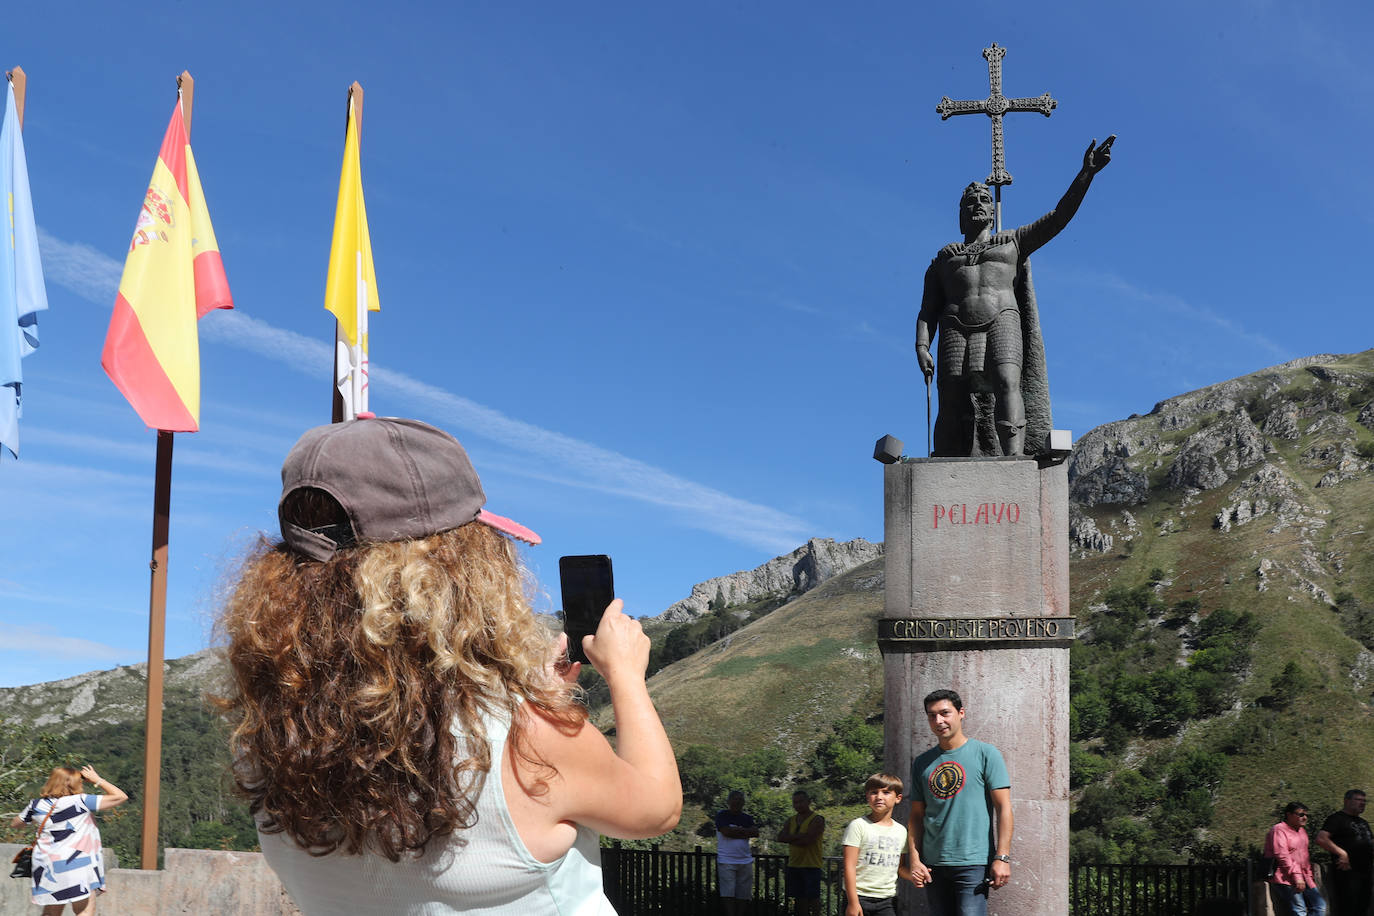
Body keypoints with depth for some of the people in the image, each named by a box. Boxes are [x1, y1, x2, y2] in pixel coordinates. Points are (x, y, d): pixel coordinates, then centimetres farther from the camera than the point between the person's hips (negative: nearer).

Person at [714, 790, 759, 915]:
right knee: (728, 894, -11)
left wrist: (736, 831, -9)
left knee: (743, 895, 1)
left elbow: (755, 833, -2)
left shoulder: (747, 818, 15)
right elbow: (726, 831, -13)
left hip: (745, 861, 4)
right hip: (726, 861, -4)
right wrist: (745, 831, -4)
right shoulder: (722, 816, 3)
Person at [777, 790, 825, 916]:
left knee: (813, 898, -6)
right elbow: (780, 837, -2)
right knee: (799, 899, 8)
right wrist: (800, 836, -12)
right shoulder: (791, 820, 14)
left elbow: (807, 840, -18)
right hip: (794, 866, 6)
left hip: (811, 866, -6)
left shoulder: (817, 820, -5)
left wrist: (790, 838, -5)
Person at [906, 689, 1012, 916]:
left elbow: (1003, 808, -3)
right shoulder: (922, 763, 13)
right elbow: (916, 816, 15)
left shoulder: (986, 754, 1)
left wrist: (1002, 857, -11)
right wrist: (914, 859, 3)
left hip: (973, 862, -5)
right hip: (933, 864, 5)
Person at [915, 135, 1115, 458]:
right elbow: (927, 310, 16)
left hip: (1001, 325, -1)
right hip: (957, 331, 1)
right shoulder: (944, 259, 25)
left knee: (1007, 382, -29)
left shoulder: (1013, 242, 24)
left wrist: (1086, 173, 4)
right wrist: (921, 347, -2)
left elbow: (1059, 217, 15)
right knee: (952, 408, -14)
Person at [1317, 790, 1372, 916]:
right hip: (1347, 872, -8)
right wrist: (1342, 853, -23)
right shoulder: (1337, 818, -6)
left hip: (1366, 872, 8)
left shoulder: (1363, 822, 21)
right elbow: (1321, 839, -18)